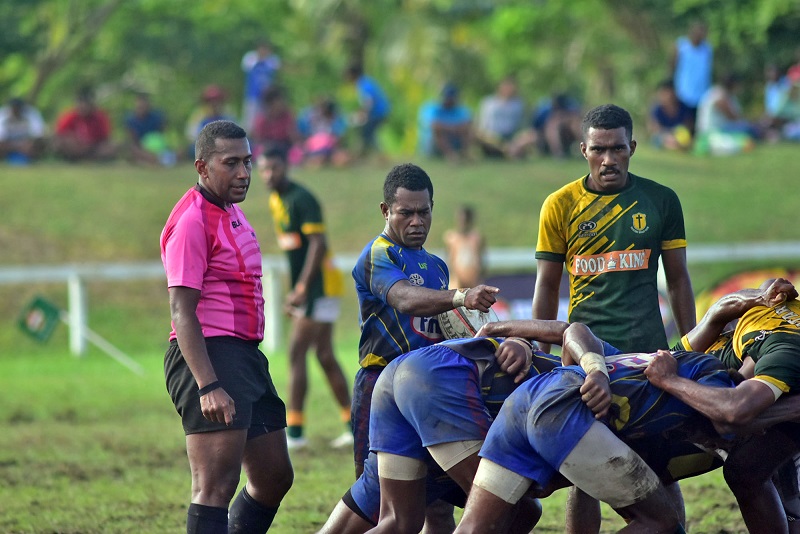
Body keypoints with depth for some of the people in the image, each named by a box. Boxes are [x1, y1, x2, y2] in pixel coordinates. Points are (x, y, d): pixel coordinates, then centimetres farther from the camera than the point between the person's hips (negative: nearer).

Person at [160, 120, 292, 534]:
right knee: (216, 485, -15)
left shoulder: (231, 213, 17)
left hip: (245, 356, 10)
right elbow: (181, 311, -20)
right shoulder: (192, 220, -14)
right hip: (209, 356, -10)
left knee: (275, 476, 14)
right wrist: (208, 386, -27)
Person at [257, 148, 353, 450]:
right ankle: (353, 427, 18)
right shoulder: (276, 200, 12)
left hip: (319, 285, -10)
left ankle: (294, 432, -9)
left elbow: (318, 244, -21)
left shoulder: (301, 199, -16)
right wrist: (296, 291, 17)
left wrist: (302, 289, -23)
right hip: (306, 286, 10)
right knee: (325, 357, 12)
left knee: (296, 354, -10)